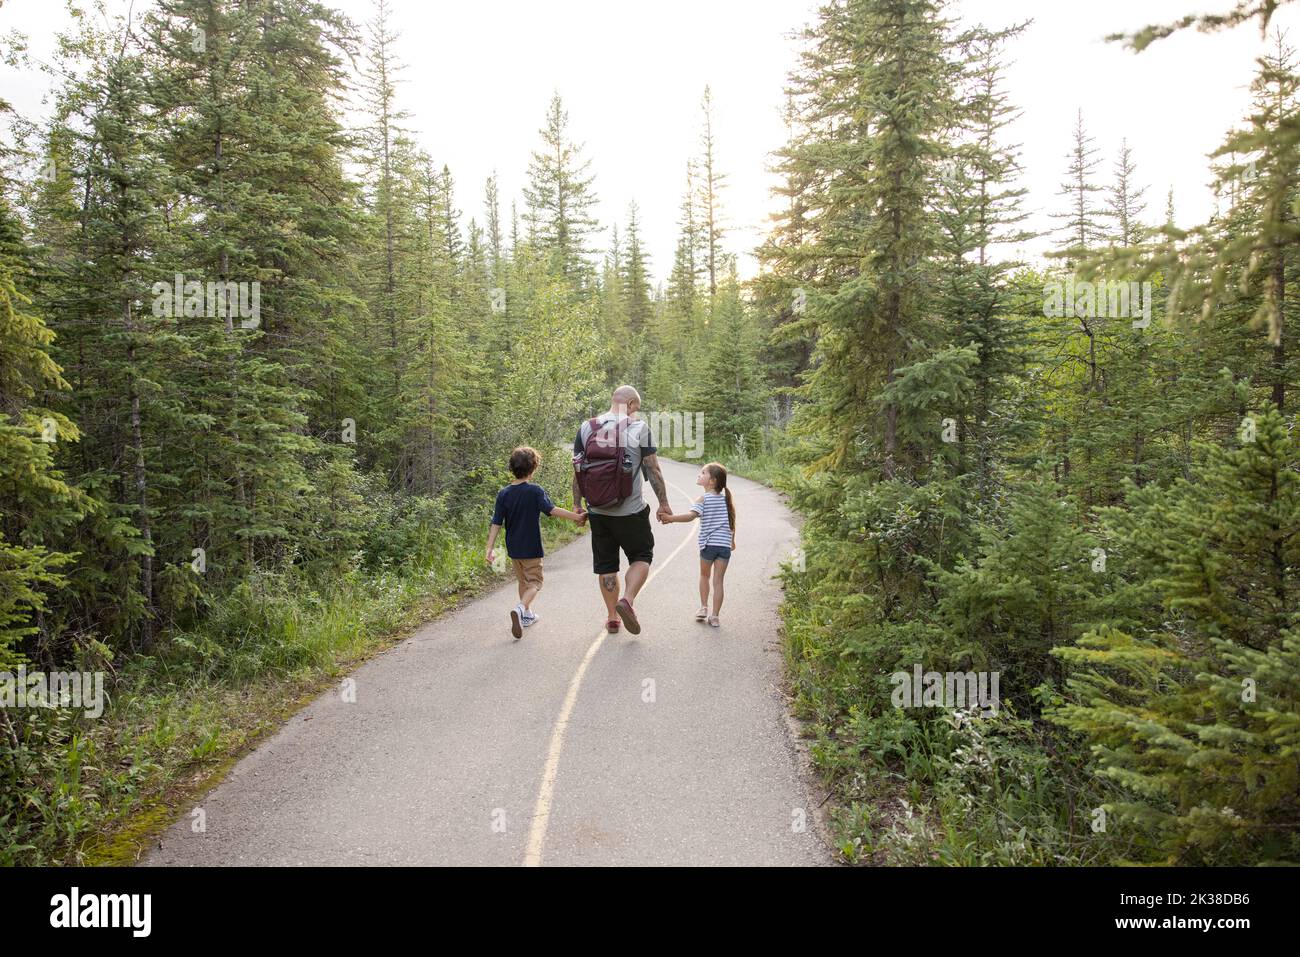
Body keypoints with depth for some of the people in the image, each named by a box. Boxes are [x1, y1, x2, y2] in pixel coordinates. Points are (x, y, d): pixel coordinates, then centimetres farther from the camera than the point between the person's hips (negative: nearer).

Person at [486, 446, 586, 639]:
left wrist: (490, 548, -3)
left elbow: (496, 524, -4)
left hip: (513, 548, 5)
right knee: (534, 582, 3)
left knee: (523, 581, 23)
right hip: (531, 548, -5)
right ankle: (520, 609, -23)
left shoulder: (503, 494, -2)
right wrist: (576, 516, -18)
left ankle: (528, 614, 34)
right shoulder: (535, 491, -14)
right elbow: (552, 510, -23)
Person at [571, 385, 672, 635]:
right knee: (641, 557, 14)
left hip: (597, 511, 3)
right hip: (631, 510, -3)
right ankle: (627, 600, -7)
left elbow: (578, 470, 5)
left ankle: (612, 616, 19)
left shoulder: (586, 428, 4)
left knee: (606, 563, 13)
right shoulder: (639, 428, -7)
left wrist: (577, 504, 12)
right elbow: (653, 469, -6)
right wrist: (664, 503, 2)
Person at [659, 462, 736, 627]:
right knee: (718, 581, 5)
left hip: (708, 544, -3)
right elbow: (732, 521, 19)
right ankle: (714, 616, 6)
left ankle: (703, 607, 24)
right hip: (725, 545, 3)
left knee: (704, 575, 22)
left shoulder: (703, 499, -7)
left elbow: (691, 515, -24)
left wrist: (671, 518, -31)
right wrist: (732, 540, 33)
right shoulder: (726, 499, 9)